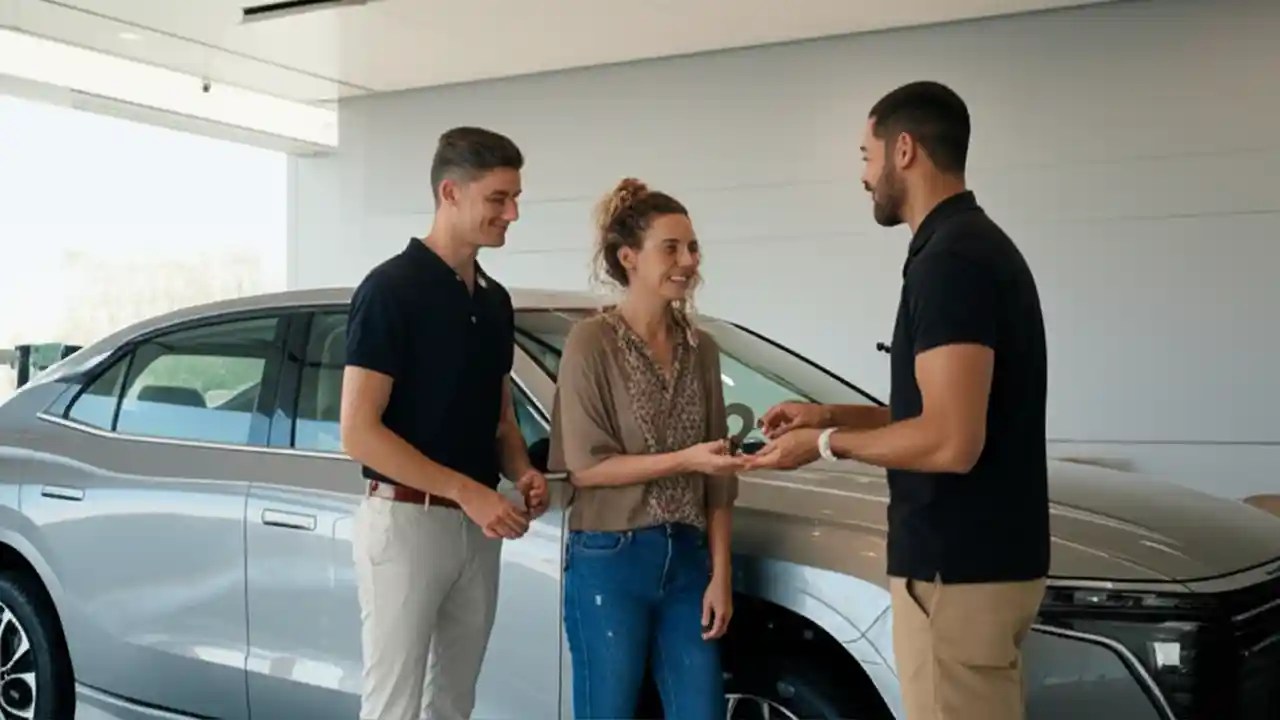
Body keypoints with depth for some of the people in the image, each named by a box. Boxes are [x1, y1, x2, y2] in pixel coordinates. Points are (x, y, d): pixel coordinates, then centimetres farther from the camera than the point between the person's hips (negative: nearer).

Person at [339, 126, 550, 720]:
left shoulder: (495, 299, 10)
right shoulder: (391, 289, -13)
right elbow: (358, 432, -18)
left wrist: (522, 473, -3)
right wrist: (468, 491, -21)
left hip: (476, 528, 8)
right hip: (405, 521, -7)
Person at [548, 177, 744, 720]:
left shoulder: (701, 348, 8)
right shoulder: (592, 342, -8)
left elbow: (717, 480, 9)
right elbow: (584, 466, -12)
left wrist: (719, 573, 3)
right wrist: (683, 460, -19)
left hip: (686, 560, 5)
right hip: (609, 561, -5)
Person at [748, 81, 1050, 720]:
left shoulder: (950, 260, -19)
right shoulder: (979, 247, 12)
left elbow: (951, 441, -25)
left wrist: (826, 444, -11)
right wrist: (833, 416, 14)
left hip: (956, 569, -10)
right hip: (982, 557, 10)